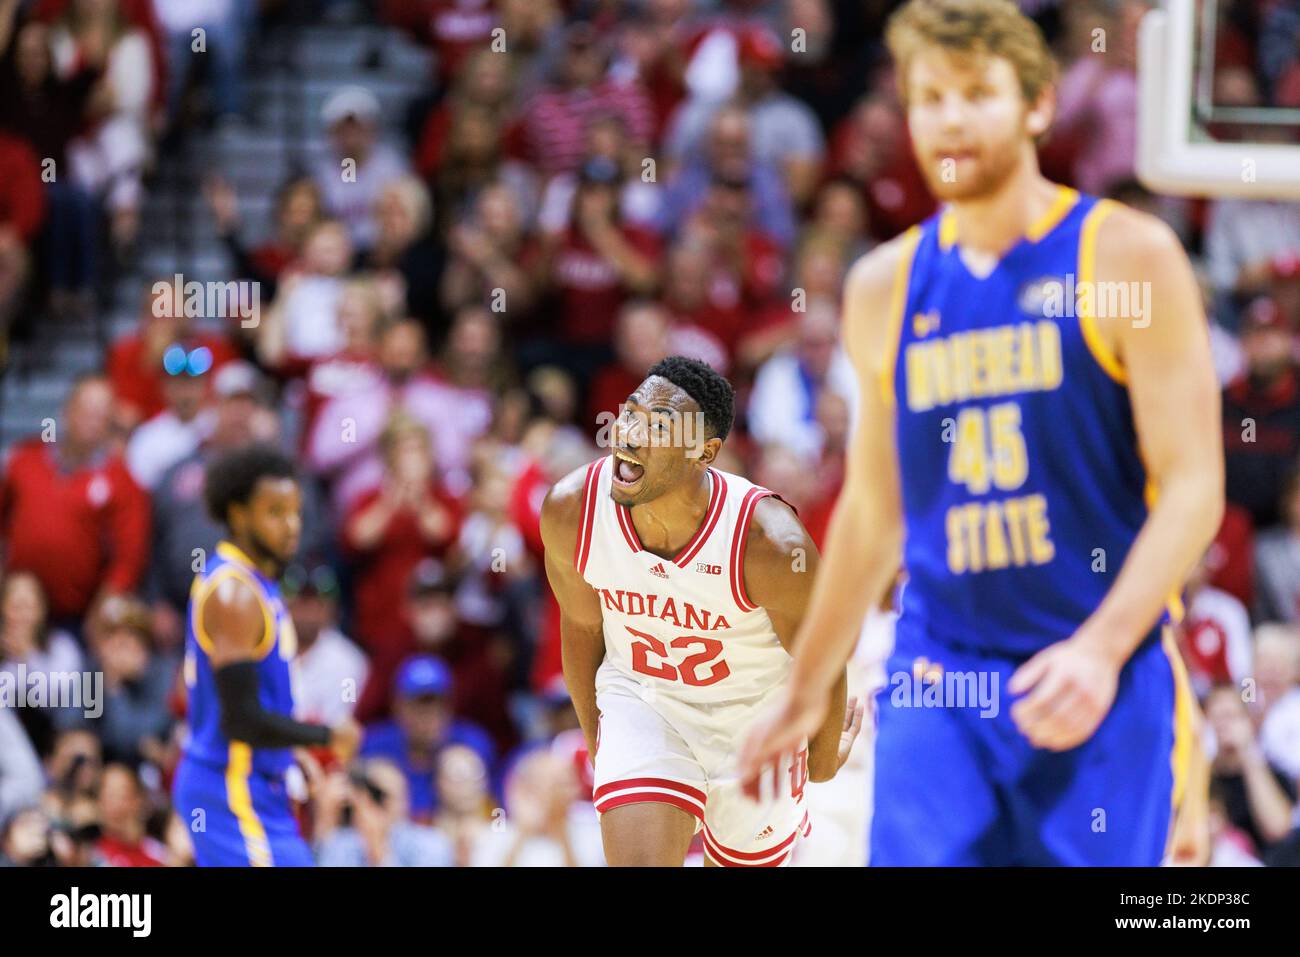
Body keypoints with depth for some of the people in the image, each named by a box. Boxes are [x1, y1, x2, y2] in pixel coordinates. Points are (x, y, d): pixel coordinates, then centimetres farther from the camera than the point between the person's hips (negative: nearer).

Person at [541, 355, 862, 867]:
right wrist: (593, 734, 13)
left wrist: (826, 756, 5)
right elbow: (581, 624, -1)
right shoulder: (570, 508, -23)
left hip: (753, 715, -1)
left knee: (749, 861, 17)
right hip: (639, 703, 1)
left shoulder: (771, 544, -33)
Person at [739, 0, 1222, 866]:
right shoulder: (887, 288, 11)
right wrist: (805, 693, 26)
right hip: (936, 680, 3)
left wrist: (1101, 649, -21)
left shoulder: (1127, 257, -2)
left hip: (1105, 683, -3)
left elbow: (1193, 487, -7)